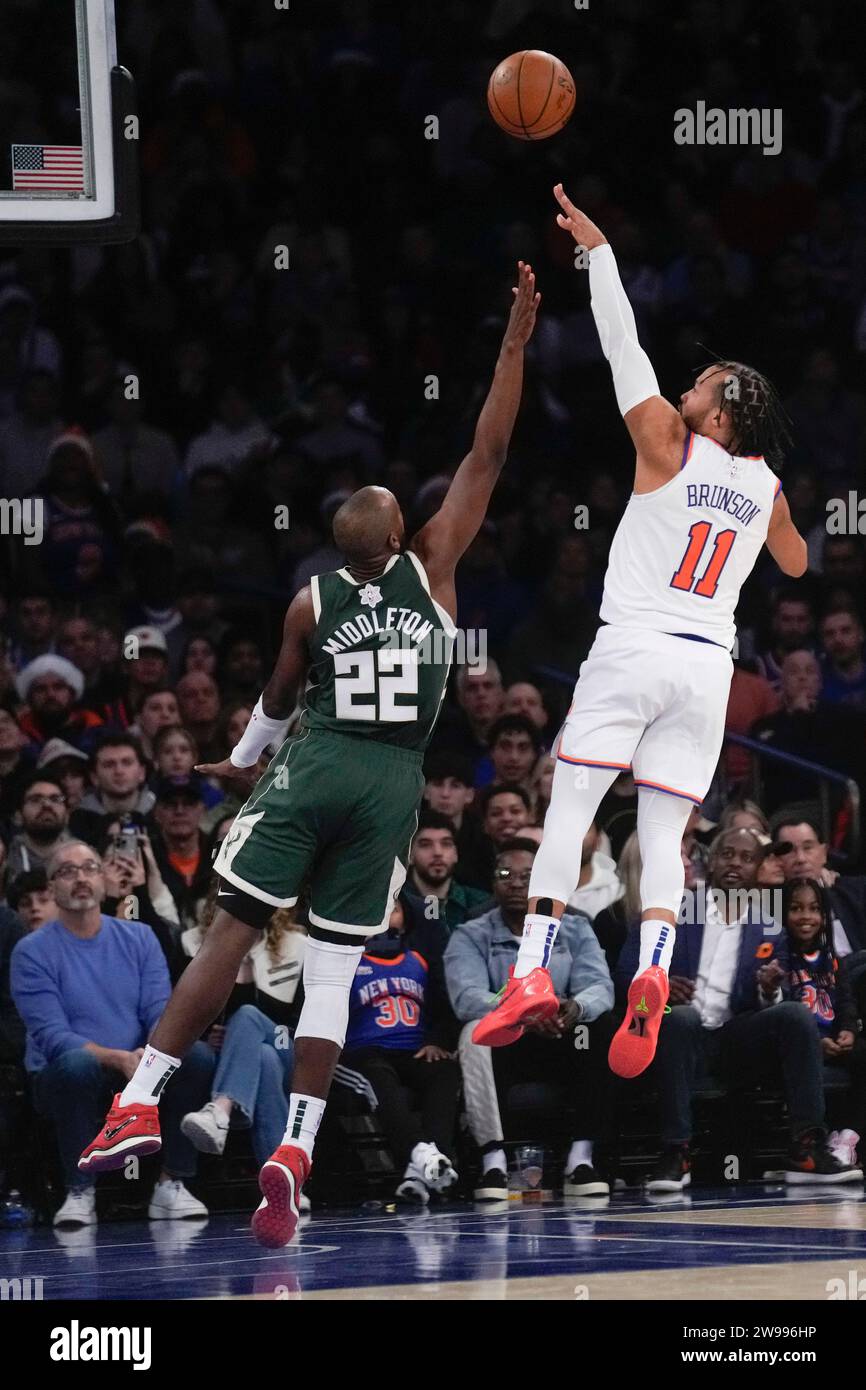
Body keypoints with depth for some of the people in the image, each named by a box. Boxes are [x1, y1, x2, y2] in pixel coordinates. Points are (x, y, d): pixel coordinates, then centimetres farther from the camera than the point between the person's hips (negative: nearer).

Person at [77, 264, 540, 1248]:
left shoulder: (311, 602, 3)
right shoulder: (432, 568, 0)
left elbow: (280, 696, 19)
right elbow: (487, 456, 0)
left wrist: (243, 759, 38)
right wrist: (514, 346, 1)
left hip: (314, 766, 0)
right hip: (394, 781, 0)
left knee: (231, 932, -2)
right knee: (333, 966, 0)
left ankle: (140, 1101, -12)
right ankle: (294, 1150, -12)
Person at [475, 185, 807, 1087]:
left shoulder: (670, 446, -2)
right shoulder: (766, 488, 11)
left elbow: (623, 345, -1)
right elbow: (796, 565, 32)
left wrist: (597, 250, 5)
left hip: (635, 648, -4)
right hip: (708, 665, 4)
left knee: (568, 807, -2)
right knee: (664, 835, 3)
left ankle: (533, 972, -14)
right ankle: (652, 971, -23)